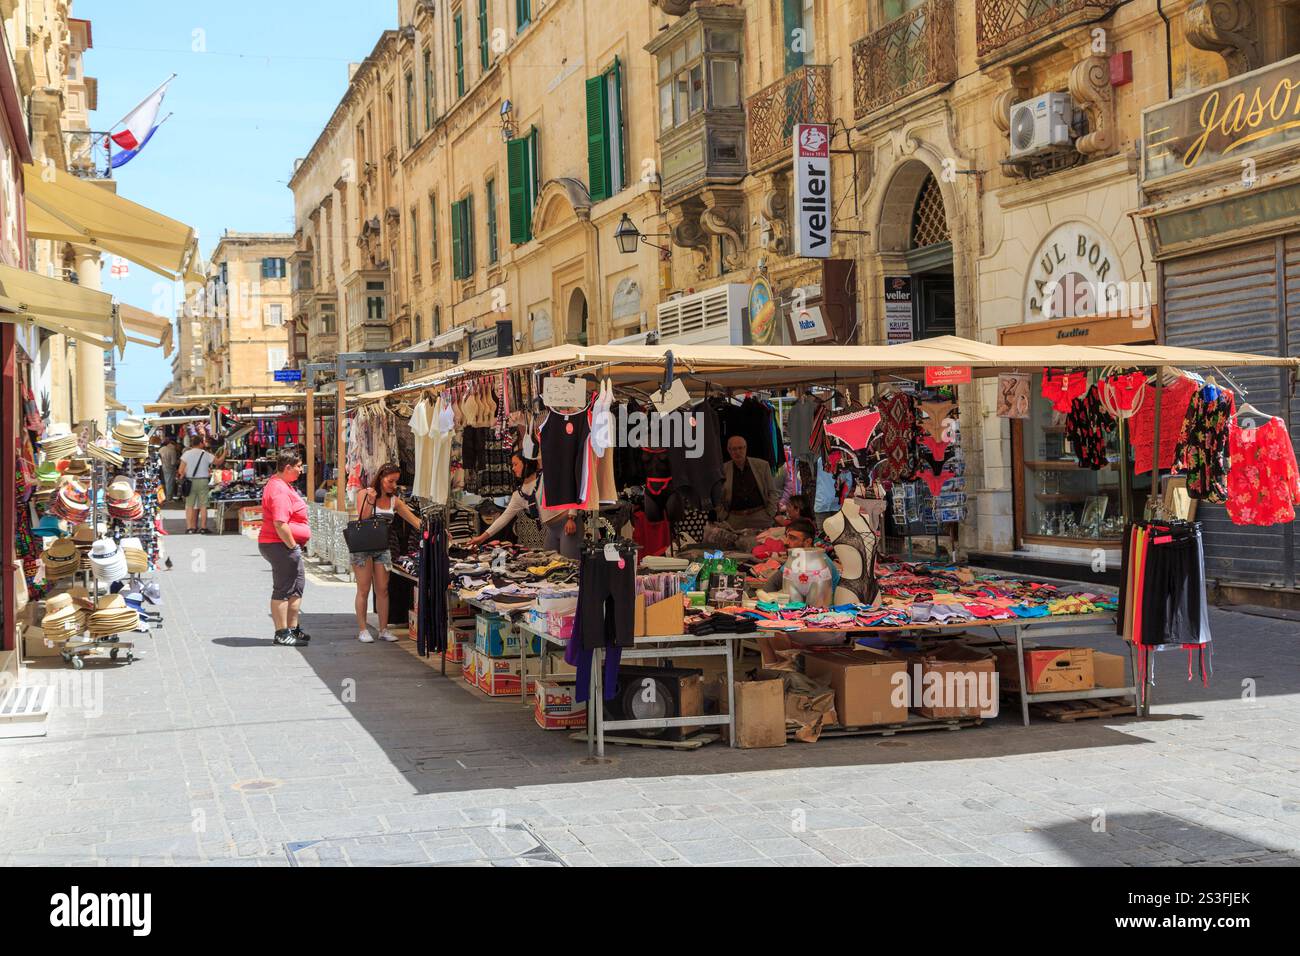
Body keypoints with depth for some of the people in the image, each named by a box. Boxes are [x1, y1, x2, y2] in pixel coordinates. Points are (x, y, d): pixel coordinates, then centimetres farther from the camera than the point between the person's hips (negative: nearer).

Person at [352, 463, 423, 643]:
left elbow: (415, 520, 5)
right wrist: (370, 501, -23)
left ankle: (384, 629, 9)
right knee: (363, 589, -1)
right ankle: (362, 630, 4)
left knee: (382, 590, 3)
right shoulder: (365, 494, -5)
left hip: (382, 548, 4)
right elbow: (361, 520, -12)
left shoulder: (394, 501, 6)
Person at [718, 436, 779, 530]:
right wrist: (722, 518, -1)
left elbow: (772, 492, 9)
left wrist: (770, 514, 0)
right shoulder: (723, 469, 4)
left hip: (760, 518, 0)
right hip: (734, 521, 0)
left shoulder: (762, 465, 6)